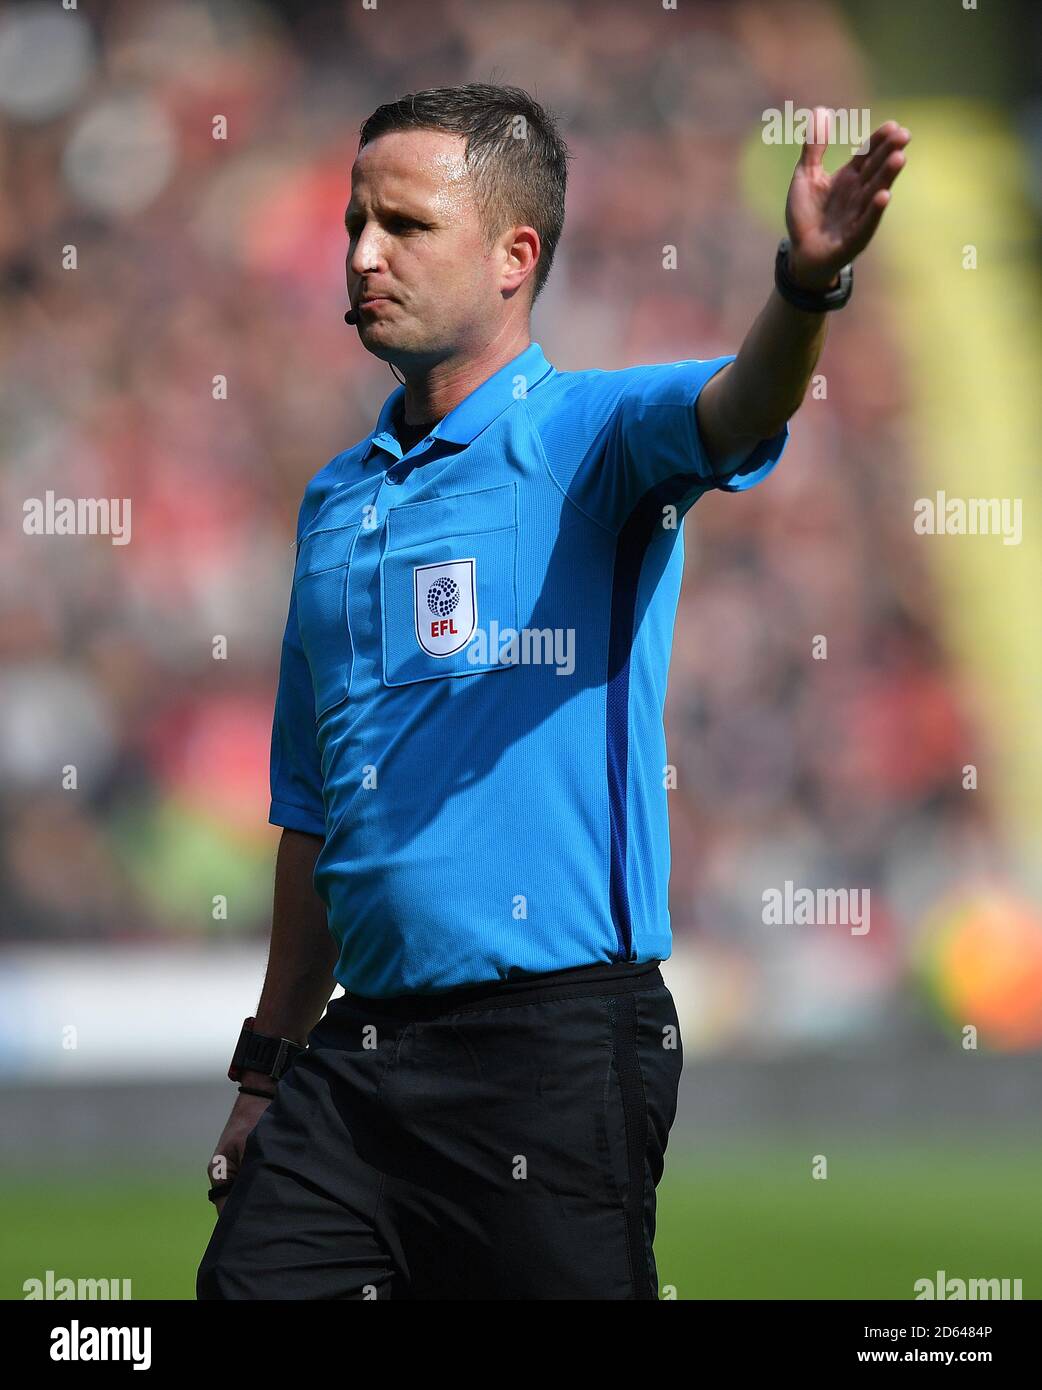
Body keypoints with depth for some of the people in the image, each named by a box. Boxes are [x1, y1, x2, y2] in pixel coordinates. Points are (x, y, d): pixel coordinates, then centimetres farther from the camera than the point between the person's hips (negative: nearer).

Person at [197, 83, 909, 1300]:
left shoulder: (587, 437, -3)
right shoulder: (334, 503, 17)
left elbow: (732, 407, -28)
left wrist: (806, 286, -49)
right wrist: (268, 1065, 20)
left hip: (550, 1050, -6)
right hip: (355, 1052, 6)